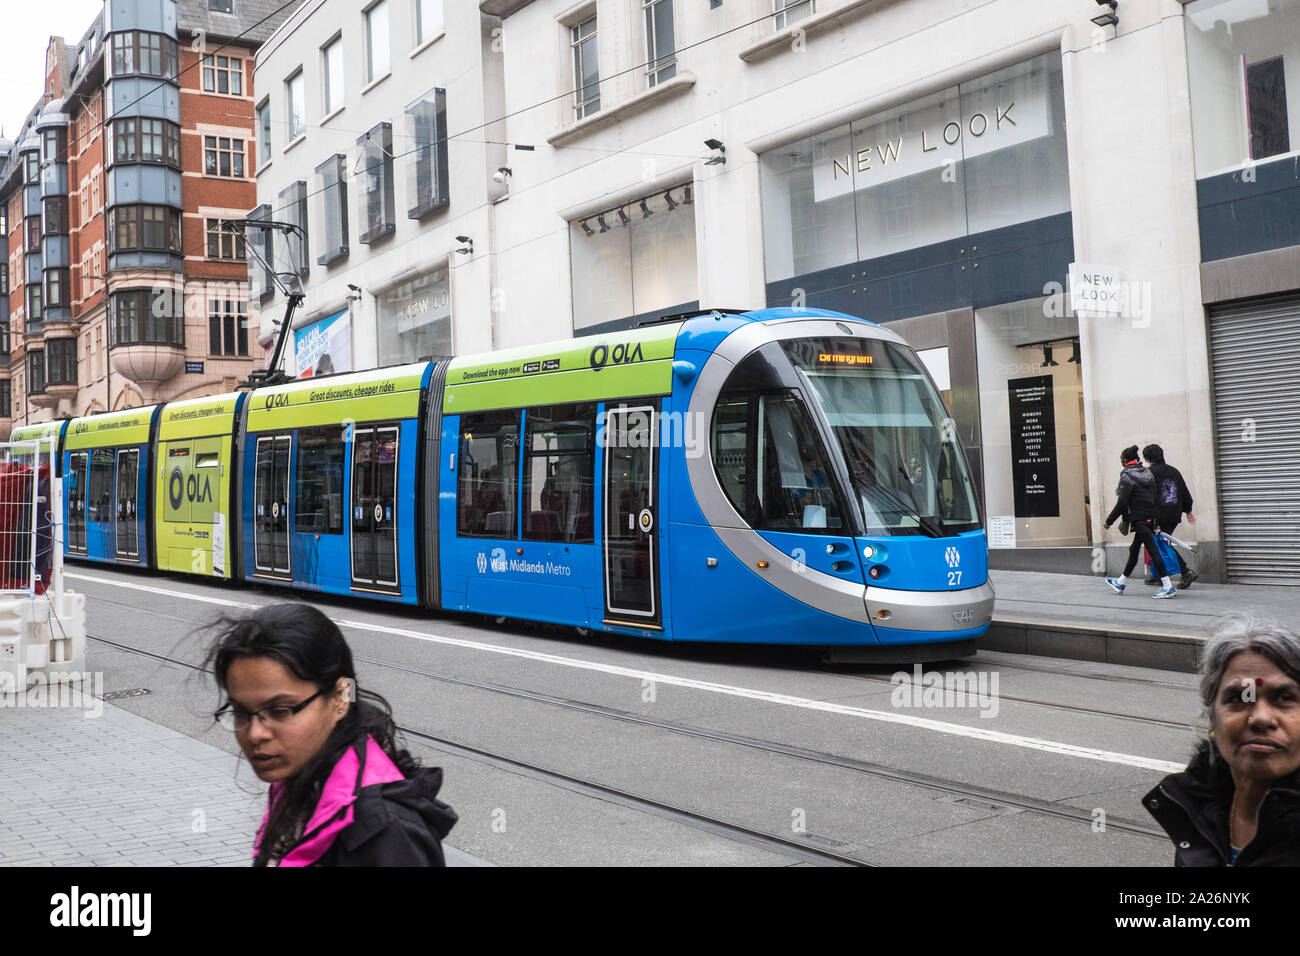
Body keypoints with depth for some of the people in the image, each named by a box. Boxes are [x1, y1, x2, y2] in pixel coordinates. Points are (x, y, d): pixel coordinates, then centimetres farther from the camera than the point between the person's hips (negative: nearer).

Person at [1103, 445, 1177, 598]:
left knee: (1152, 550, -9)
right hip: (1150, 518, 9)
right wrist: (1156, 520, 18)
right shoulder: (1147, 473, 12)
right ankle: (1121, 583, 32)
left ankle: (1168, 586, -13)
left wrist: (1109, 520, -7)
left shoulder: (1127, 477, -13)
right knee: (1134, 549, 18)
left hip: (1139, 519, -9)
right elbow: (1156, 497, 13)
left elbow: (1122, 503, -17)